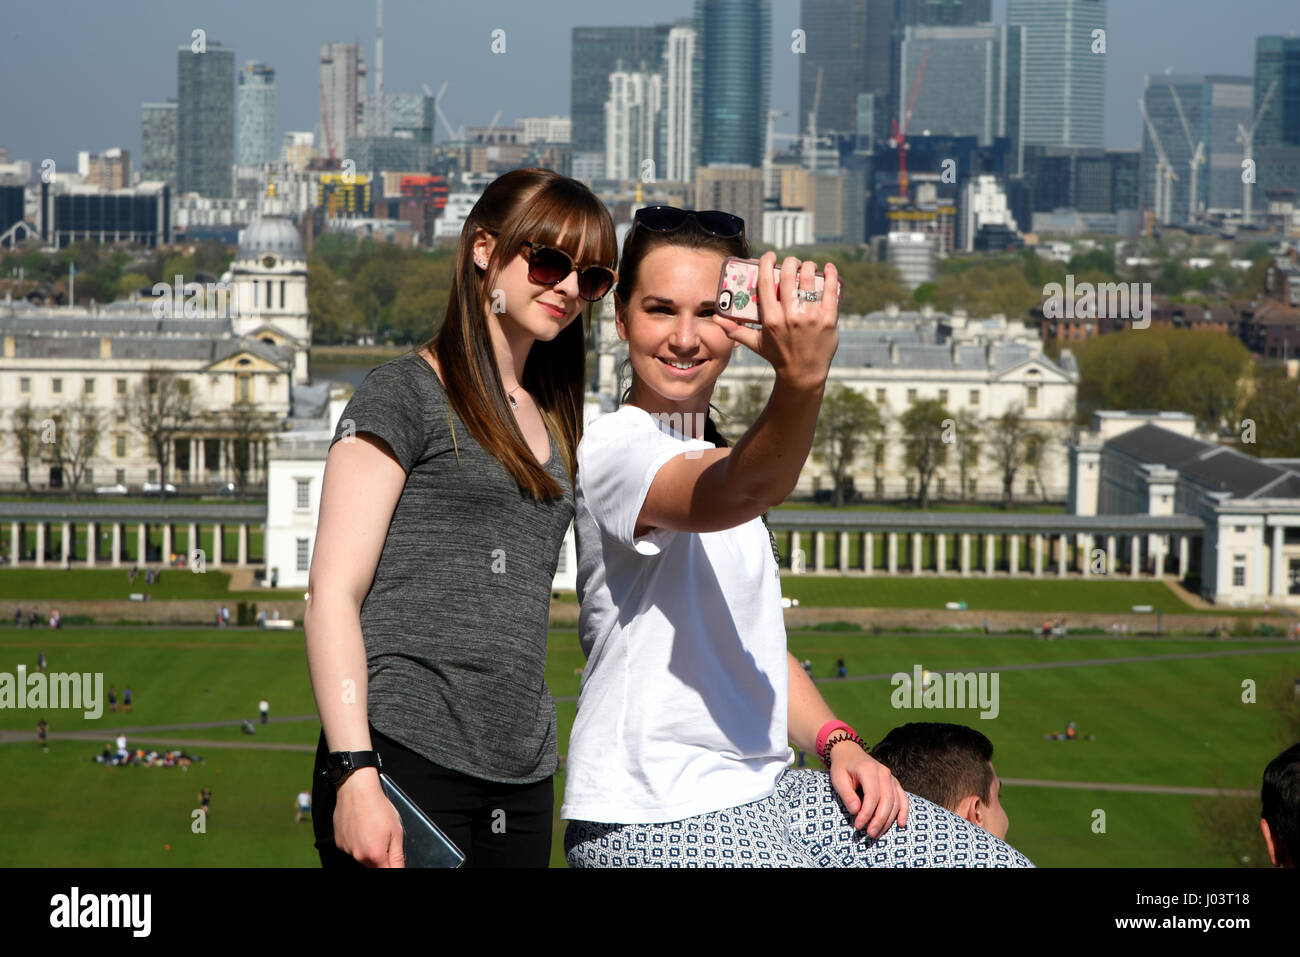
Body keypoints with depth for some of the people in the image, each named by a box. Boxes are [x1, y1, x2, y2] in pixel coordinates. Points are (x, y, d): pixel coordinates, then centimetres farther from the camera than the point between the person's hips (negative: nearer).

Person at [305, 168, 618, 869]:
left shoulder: (549, 423, 21)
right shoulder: (407, 393, 0)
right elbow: (331, 593, -8)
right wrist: (354, 773, -19)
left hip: (522, 784, 6)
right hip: (405, 757, -6)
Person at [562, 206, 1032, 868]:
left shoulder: (714, 457, 19)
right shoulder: (617, 448, -11)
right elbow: (743, 493, -33)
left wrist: (837, 741, 9)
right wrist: (800, 380, -50)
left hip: (763, 788, 9)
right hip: (655, 821, -9)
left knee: (998, 864, 1)